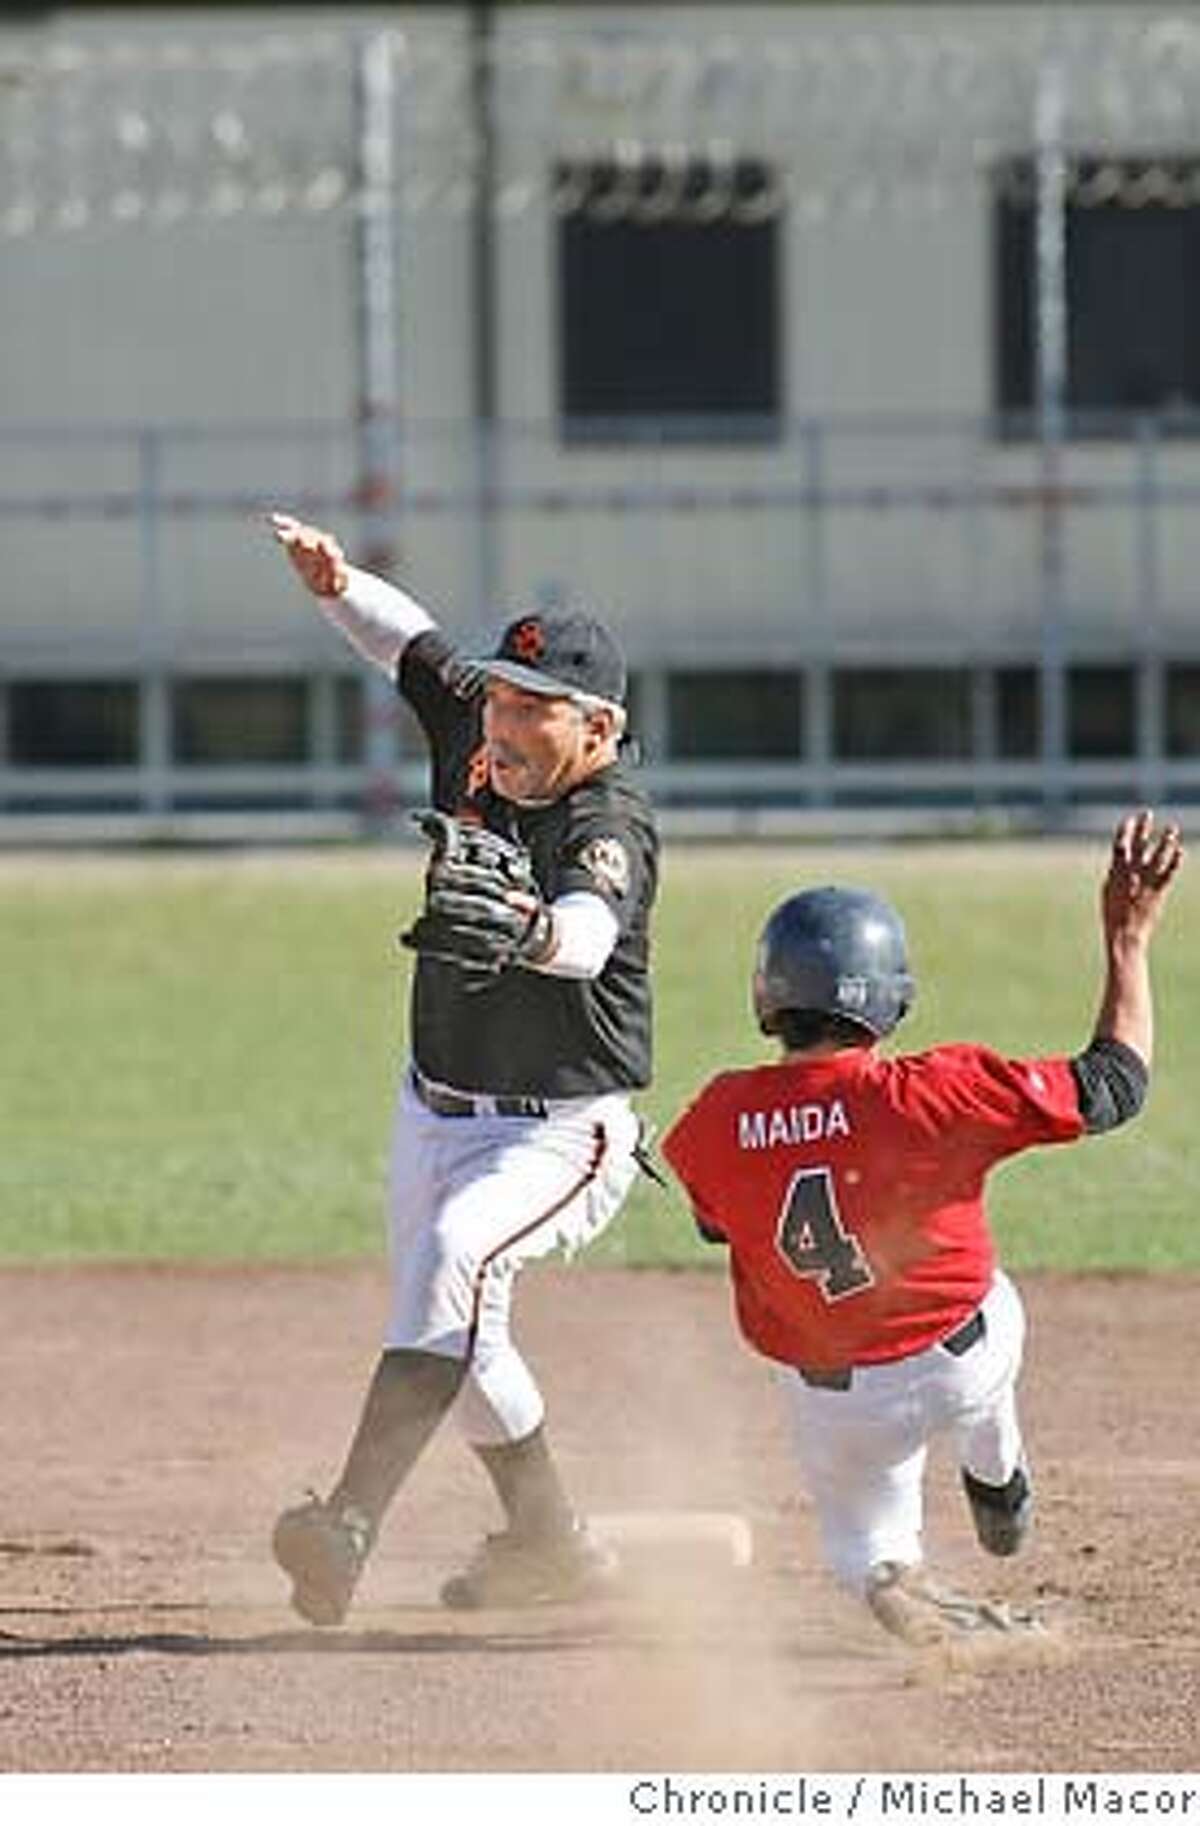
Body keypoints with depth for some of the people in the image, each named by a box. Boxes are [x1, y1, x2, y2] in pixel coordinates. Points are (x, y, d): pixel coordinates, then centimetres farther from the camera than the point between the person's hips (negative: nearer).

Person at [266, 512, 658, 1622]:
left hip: (562, 1134, -9)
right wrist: (338, 585, -6)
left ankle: (350, 1526, -48)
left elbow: (587, 936, -47)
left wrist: (529, 926, -69)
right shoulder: (474, 734, -5)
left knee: (455, 1254, -34)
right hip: (437, 1112, 9)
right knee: (459, 1339, 20)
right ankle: (551, 1548, 41)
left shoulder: (612, 827, -25)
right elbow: (416, 645, 13)